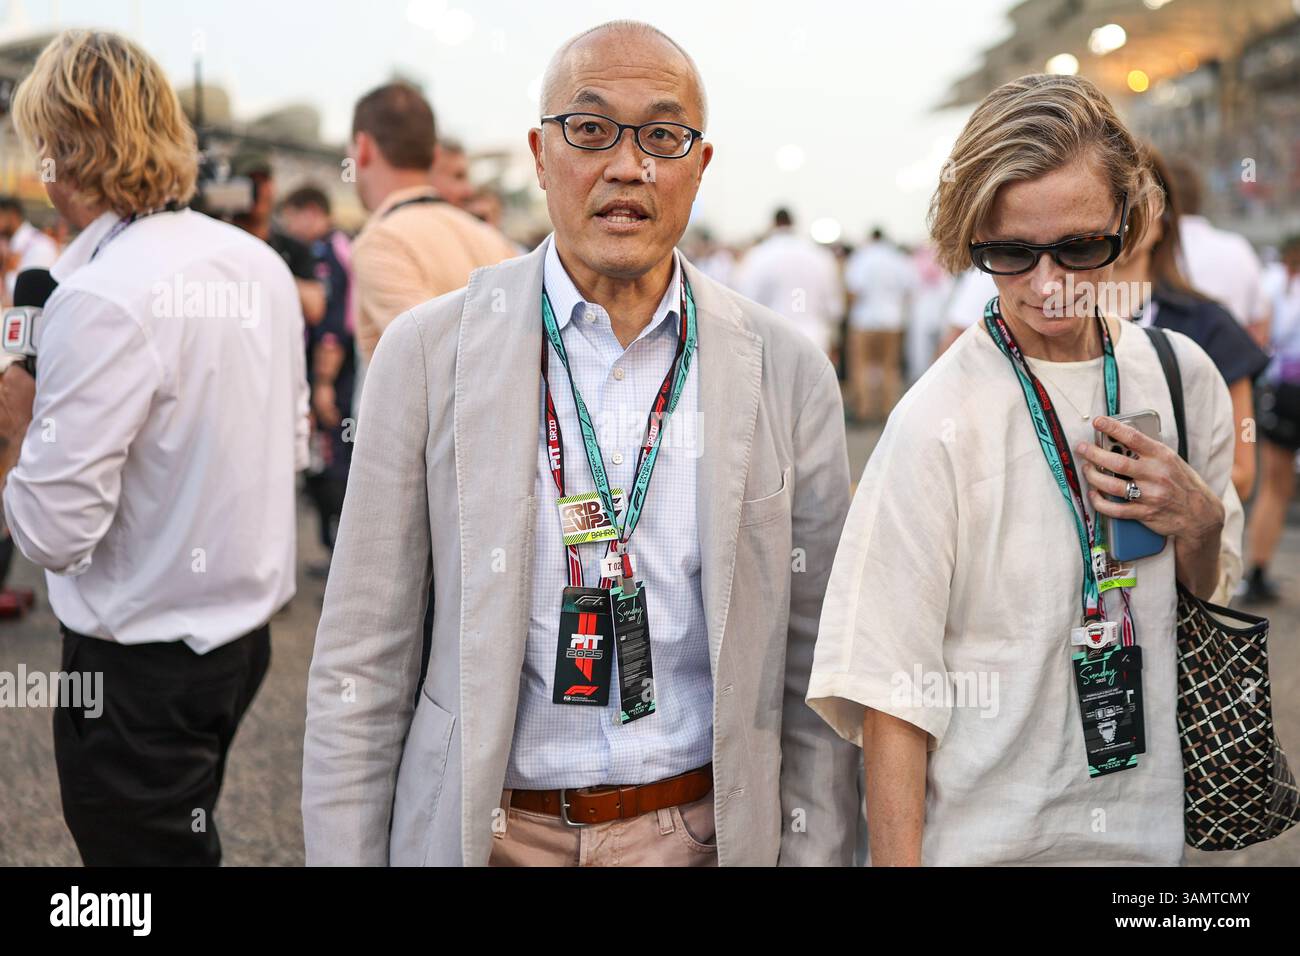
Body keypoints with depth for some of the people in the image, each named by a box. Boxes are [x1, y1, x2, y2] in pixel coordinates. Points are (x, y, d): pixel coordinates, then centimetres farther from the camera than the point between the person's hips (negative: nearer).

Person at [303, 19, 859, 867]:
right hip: (485, 828, 0)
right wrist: (344, 853, -5)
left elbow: (814, 678, 1)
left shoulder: (789, 373, -3)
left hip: (703, 827, 1)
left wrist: (812, 852, -2)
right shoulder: (428, 351, -6)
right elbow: (363, 662, -3)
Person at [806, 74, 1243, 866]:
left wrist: (1200, 523, -10)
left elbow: (1207, 603, 9)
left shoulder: (1184, 376, -3)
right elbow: (892, 693, -17)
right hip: (982, 837, -5)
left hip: (1150, 825, 5)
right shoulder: (940, 423, -19)